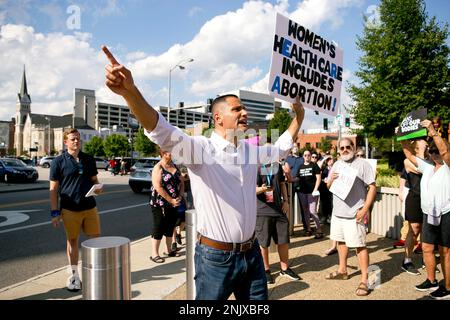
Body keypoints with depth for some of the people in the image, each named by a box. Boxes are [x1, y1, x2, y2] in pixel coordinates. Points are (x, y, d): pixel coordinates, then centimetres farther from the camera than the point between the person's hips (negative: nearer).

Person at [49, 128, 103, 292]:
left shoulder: (89, 159, 7)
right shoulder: (58, 161, -2)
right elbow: (53, 189, -2)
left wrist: (98, 187, -7)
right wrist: (55, 212, -7)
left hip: (90, 207, 3)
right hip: (70, 209, -2)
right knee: (72, 241, 9)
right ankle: (74, 275, 23)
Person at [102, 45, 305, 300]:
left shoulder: (251, 151, 7)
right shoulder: (200, 149, -14)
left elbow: (281, 148, 26)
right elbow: (162, 132, -31)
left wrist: (299, 116, 24)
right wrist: (130, 91, -46)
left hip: (251, 253, 6)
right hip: (216, 257, -6)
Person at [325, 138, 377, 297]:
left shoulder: (362, 164, -8)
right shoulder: (336, 165, 10)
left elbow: (372, 188, -11)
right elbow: (328, 186, 17)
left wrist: (365, 209, -18)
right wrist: (331, 179, -7)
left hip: (354, 213, -6)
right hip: (337, 212, 7)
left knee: (360, 245, -3)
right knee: (341, 241, 18)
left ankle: (364, 279, 6)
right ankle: (342, 270, 34)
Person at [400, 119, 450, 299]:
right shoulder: (427, 168, 10)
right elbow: (409, 155, 16)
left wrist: (432, 131, -30)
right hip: (429, 215, 7)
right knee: (427, 248, 13)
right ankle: (432, 282, 29)